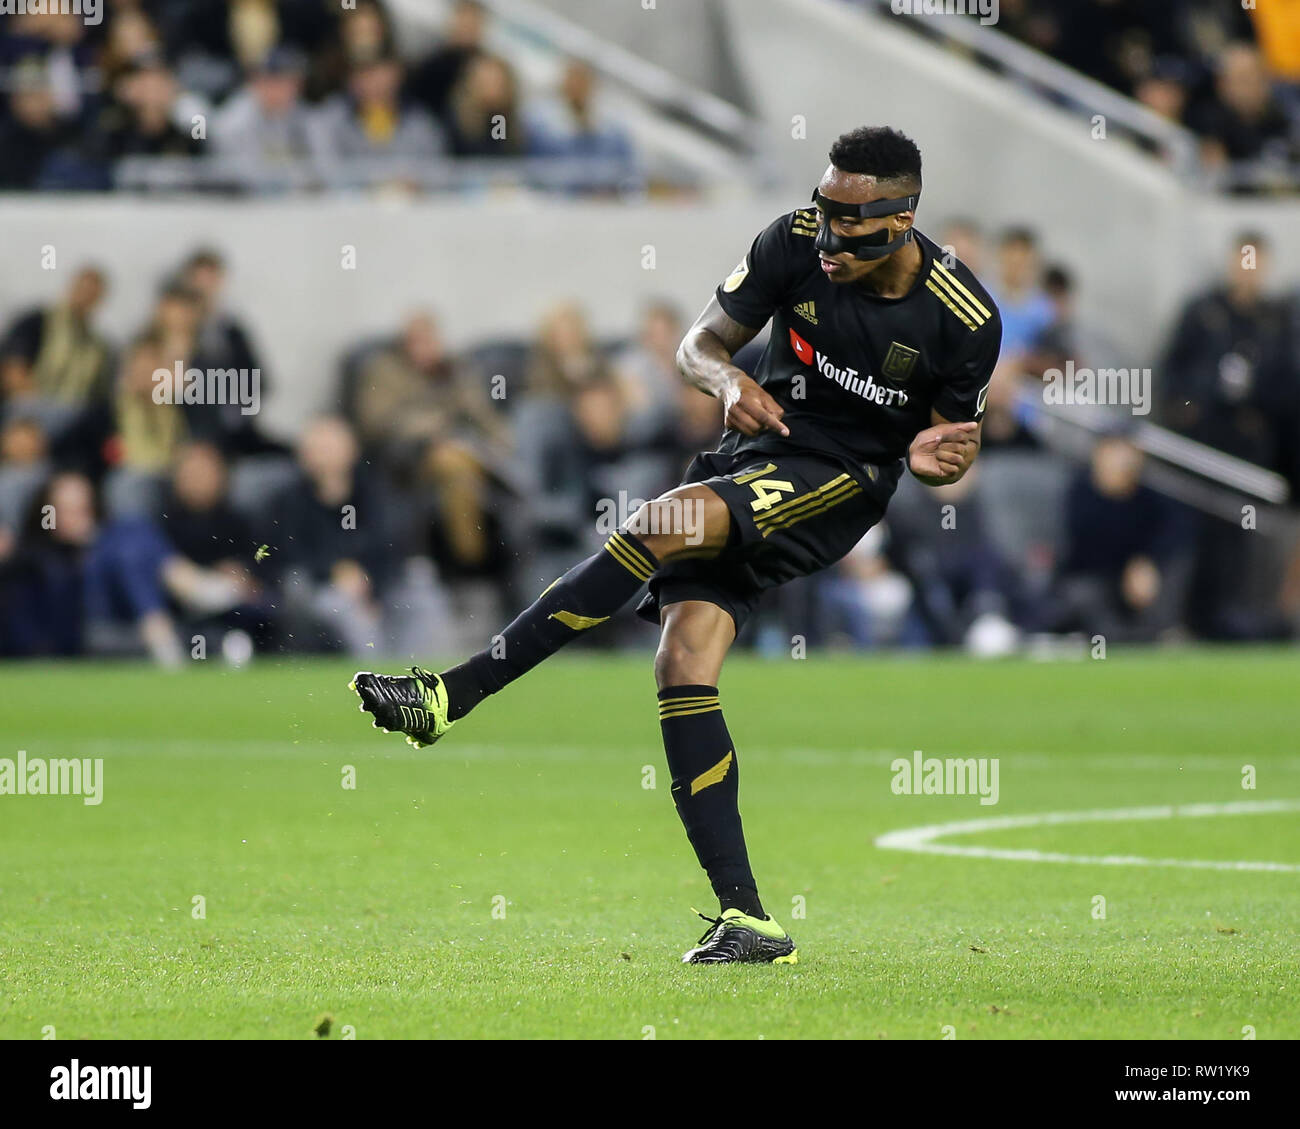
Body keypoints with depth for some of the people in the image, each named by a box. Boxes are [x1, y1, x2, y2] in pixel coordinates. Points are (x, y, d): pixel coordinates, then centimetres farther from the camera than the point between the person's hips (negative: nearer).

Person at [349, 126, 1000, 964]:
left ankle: (453, 696, -26)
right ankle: (746, 921, -14)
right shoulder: (796, 242, -5)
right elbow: (702, 340, 6)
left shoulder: (966, 321, -12)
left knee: (658, 525, -29)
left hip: (843, 483, -5)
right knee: (684, 662, -14)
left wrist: (936, 458, -20)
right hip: (755, 450, 5)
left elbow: (950, 443, 5)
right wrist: (729, 379, -17)